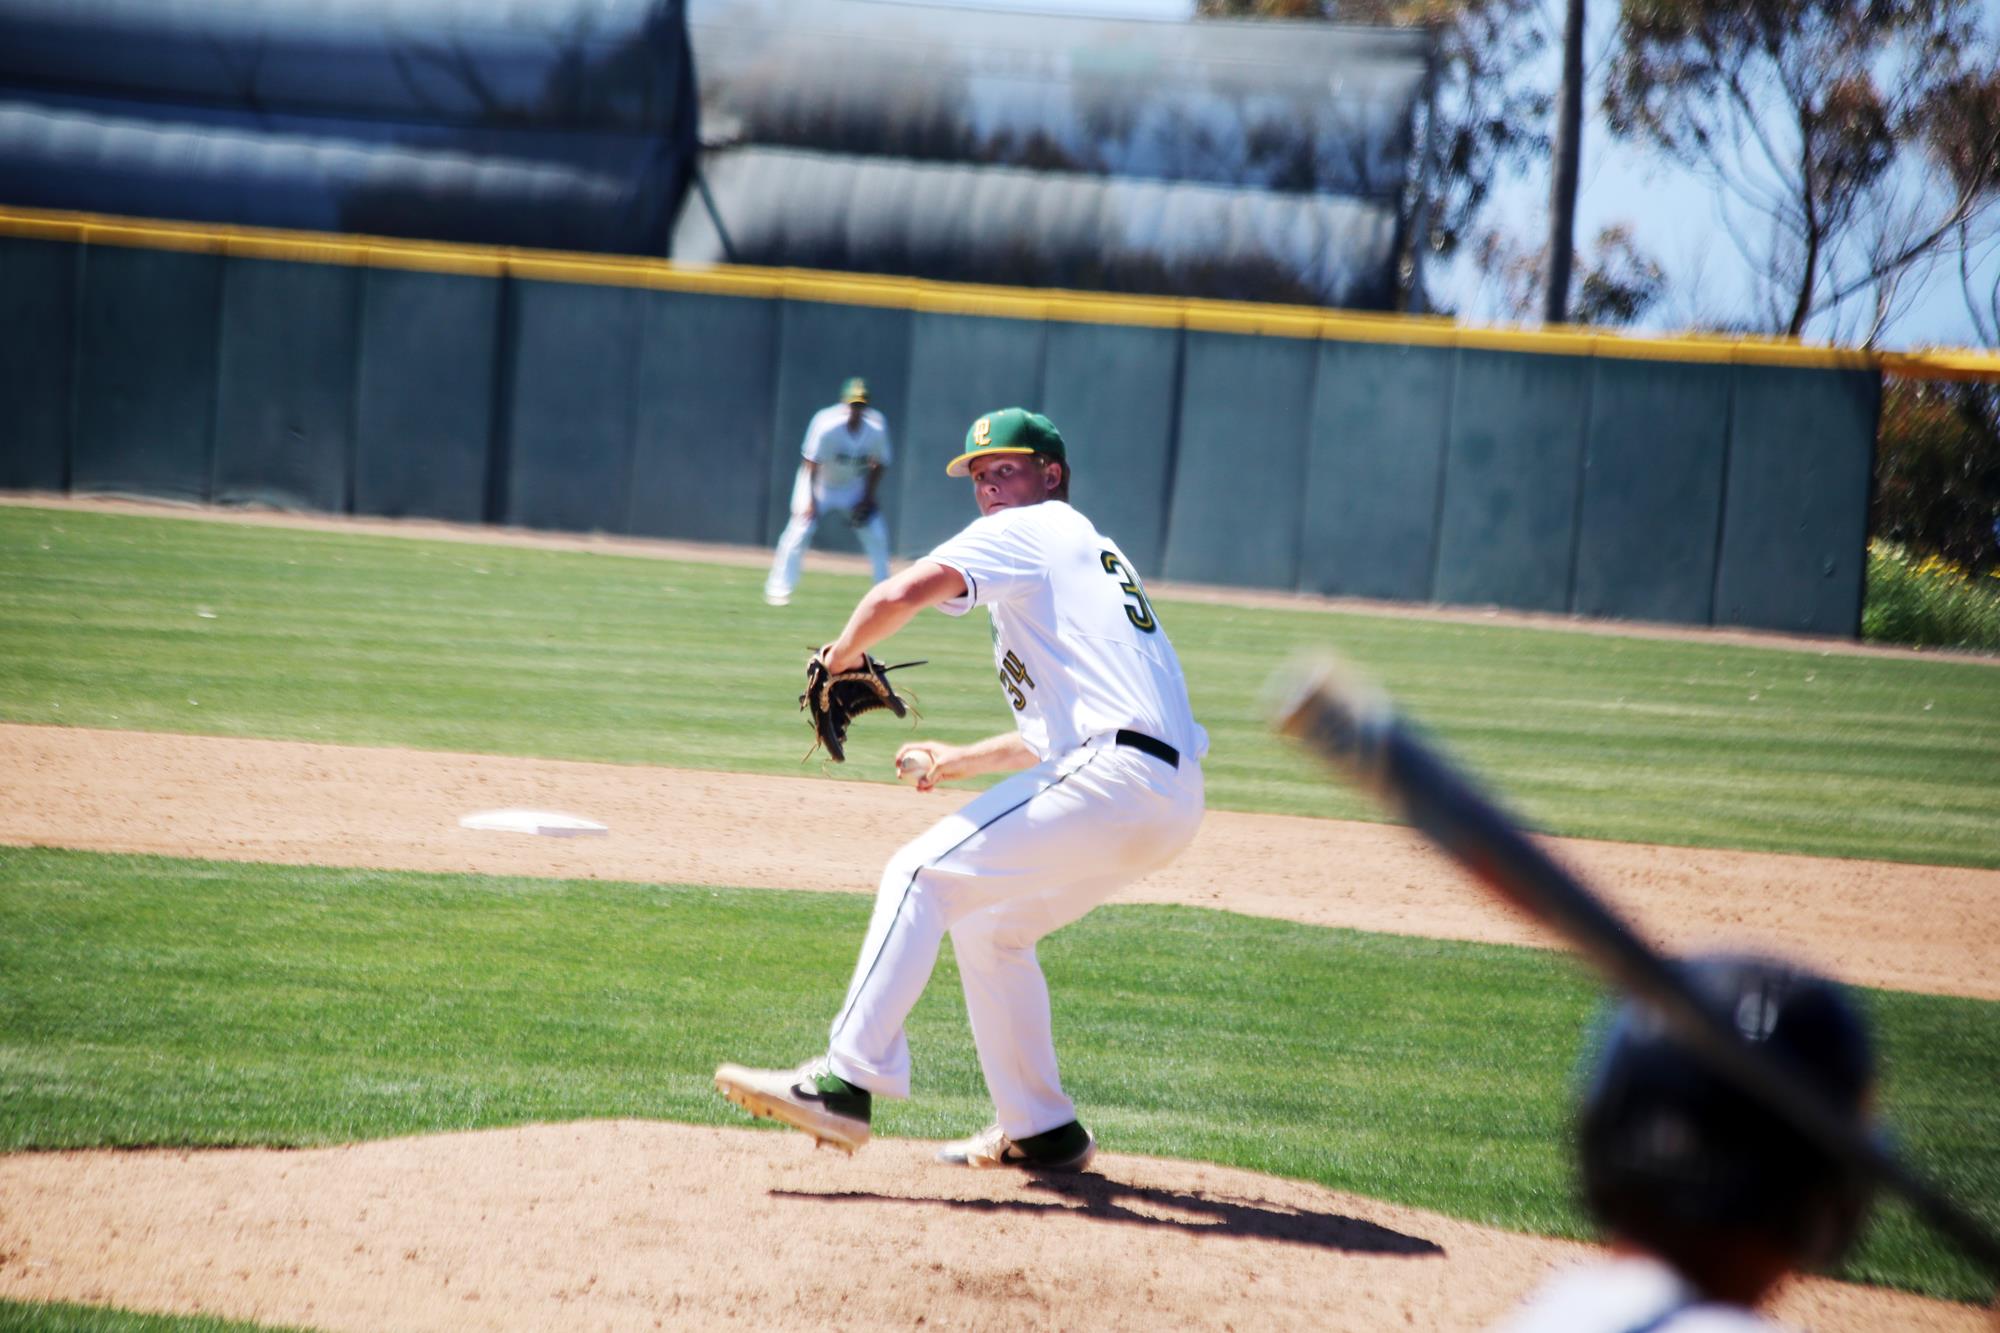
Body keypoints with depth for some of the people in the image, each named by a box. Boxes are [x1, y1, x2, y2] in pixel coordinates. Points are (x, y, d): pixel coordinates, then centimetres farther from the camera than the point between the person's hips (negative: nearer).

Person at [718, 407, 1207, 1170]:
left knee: (923, 876, -11)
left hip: (1114, 775, -9)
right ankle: (1039, 1130, 23)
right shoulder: (1092, 552, 32)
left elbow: (899, 596, -12)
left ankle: (848, 1082, -20)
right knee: (989, 926, 22)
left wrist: (846, 651, 6)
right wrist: (961, 762, 36)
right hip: (1174, 798, 9)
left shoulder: (1028, 532, 4)